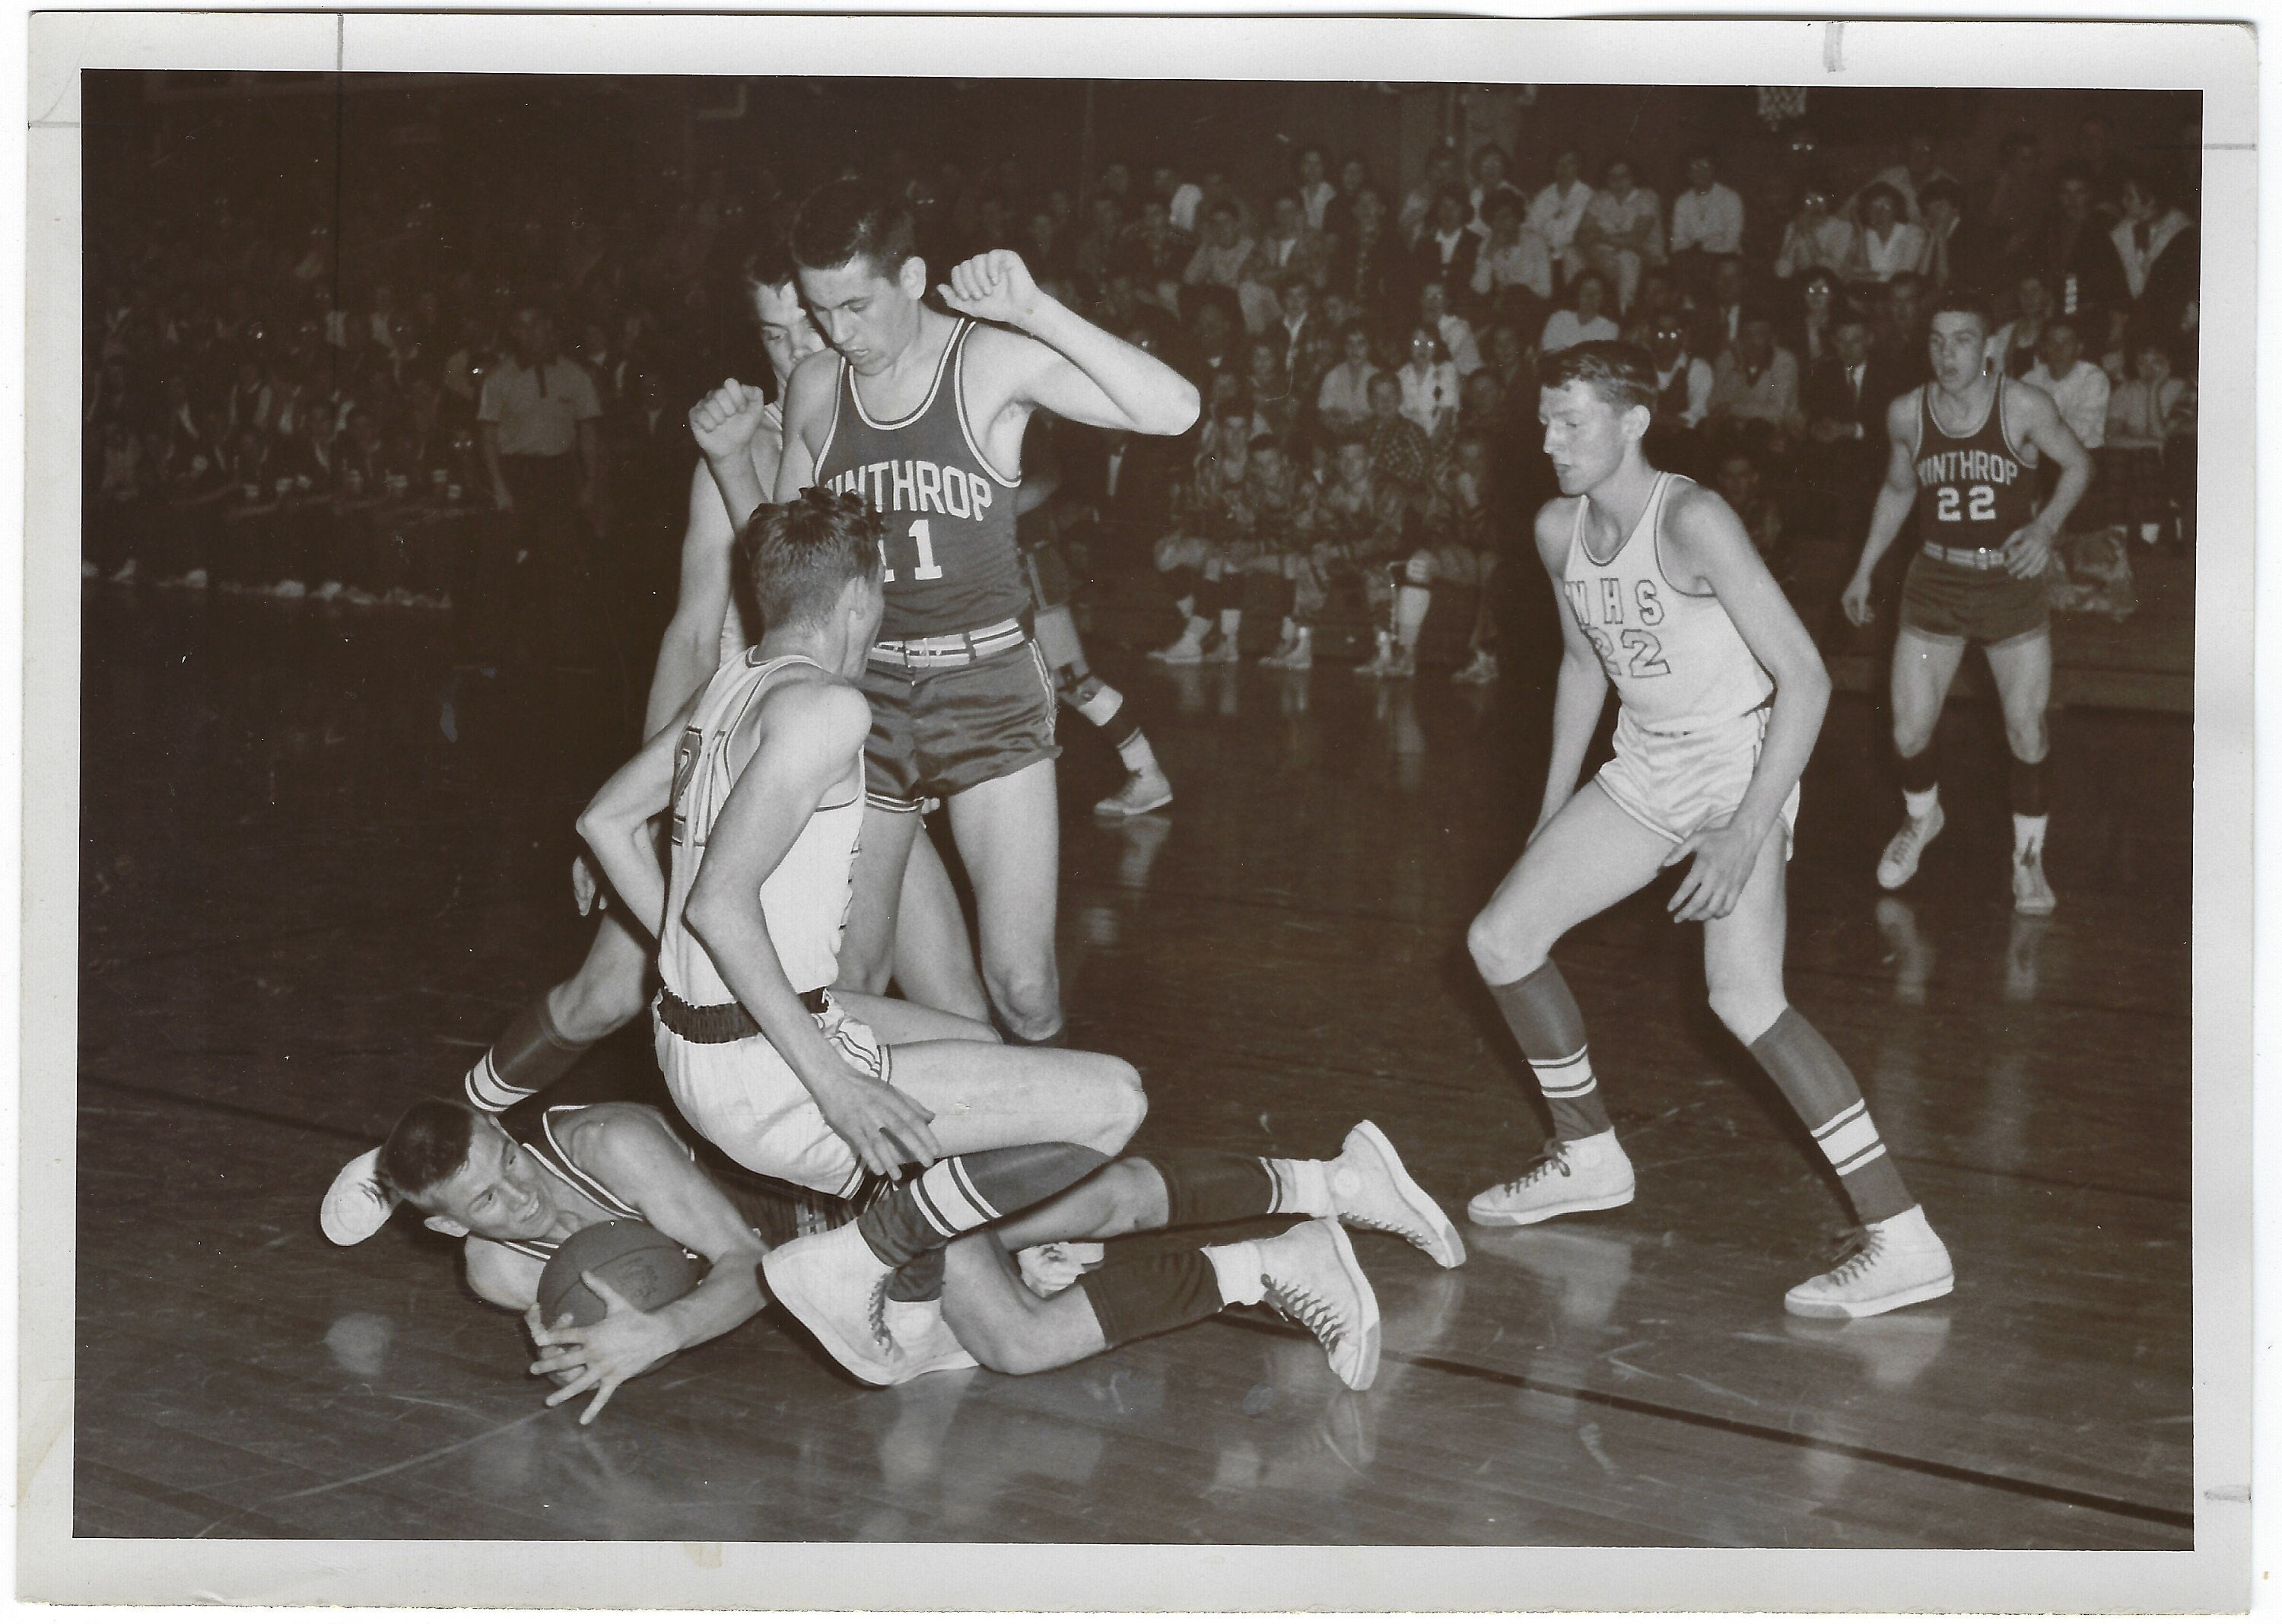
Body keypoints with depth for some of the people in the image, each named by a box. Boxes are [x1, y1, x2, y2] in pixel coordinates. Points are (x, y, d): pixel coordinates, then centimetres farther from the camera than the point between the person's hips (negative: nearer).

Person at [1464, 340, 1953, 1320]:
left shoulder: (1692, 521, -23)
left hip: (1740, 763, -8)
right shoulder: (1559, 530, 1)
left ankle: (1904, 1244, -24)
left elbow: (1806, 678, -26)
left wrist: (1748, 833, -31)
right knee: (1499, 938, 6)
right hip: (1646, 770, 8)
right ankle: (1589, 1159, 26)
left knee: (1744, 997, -26)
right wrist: (1554, 812, 19)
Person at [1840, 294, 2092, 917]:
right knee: (1909, 731, 0)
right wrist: (1864, 572, 13)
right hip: (1936, 581, 2)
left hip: (2012, 580, -2)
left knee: (2027, 732, -3)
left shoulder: (2023, 406, -12)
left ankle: (2028, 854, 19)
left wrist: (2046, 526, -14)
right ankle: (1923, 817, 33)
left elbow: (2078, 464, 2)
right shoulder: (1906, 413, -4)